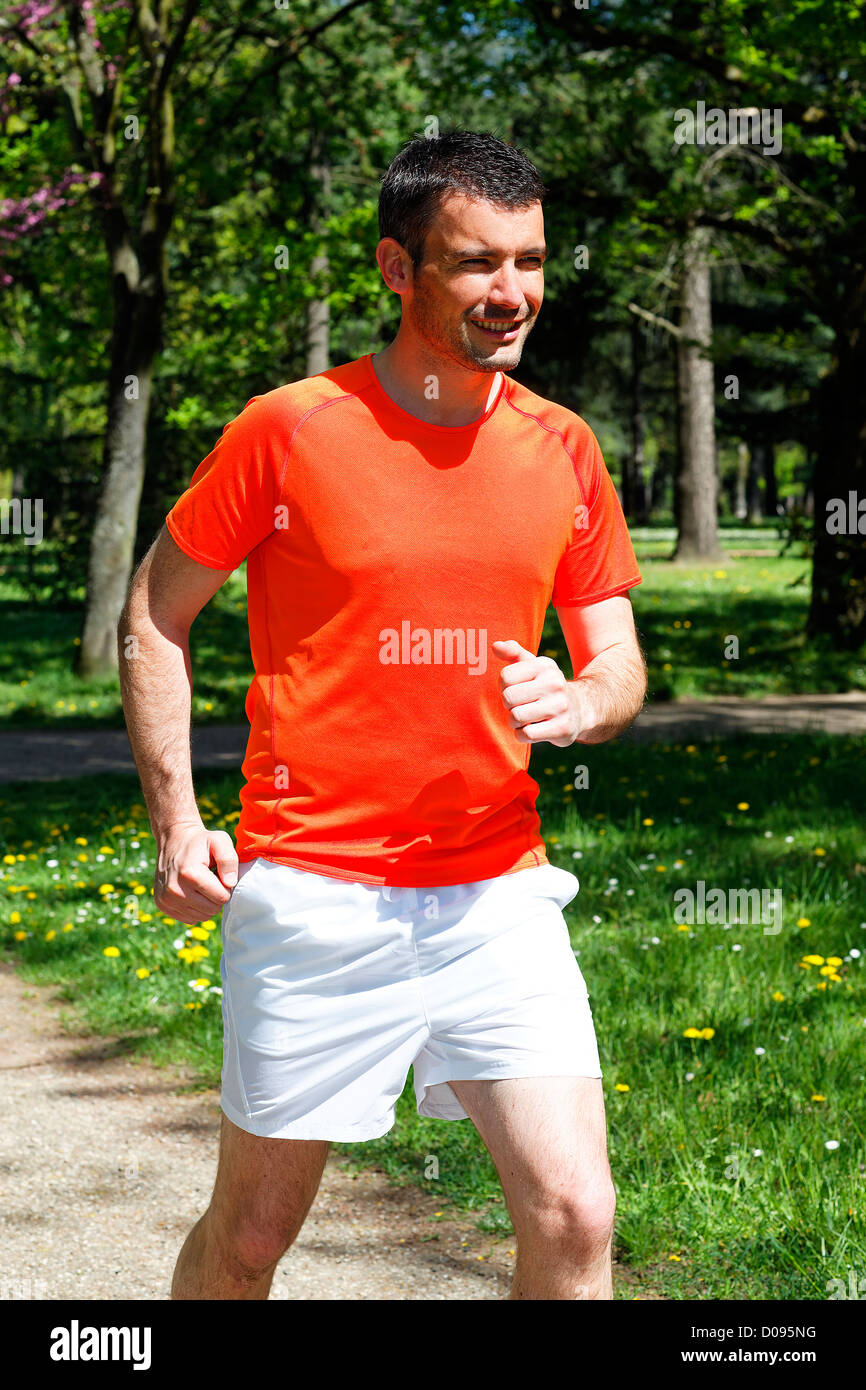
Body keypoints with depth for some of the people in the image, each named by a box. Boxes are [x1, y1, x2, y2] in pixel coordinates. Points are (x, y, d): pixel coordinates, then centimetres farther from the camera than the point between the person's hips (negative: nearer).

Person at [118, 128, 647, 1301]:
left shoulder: (564, 450, 5)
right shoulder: (289, 430, -5)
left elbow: (620, 666, 12)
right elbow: (155, 616, 5)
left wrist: (580, 701, -13)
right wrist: (176, 821, -3)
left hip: (499, 894, 3)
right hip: (310, 895, -3)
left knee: (573, 1216, -6)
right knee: (253, 1229, 9)